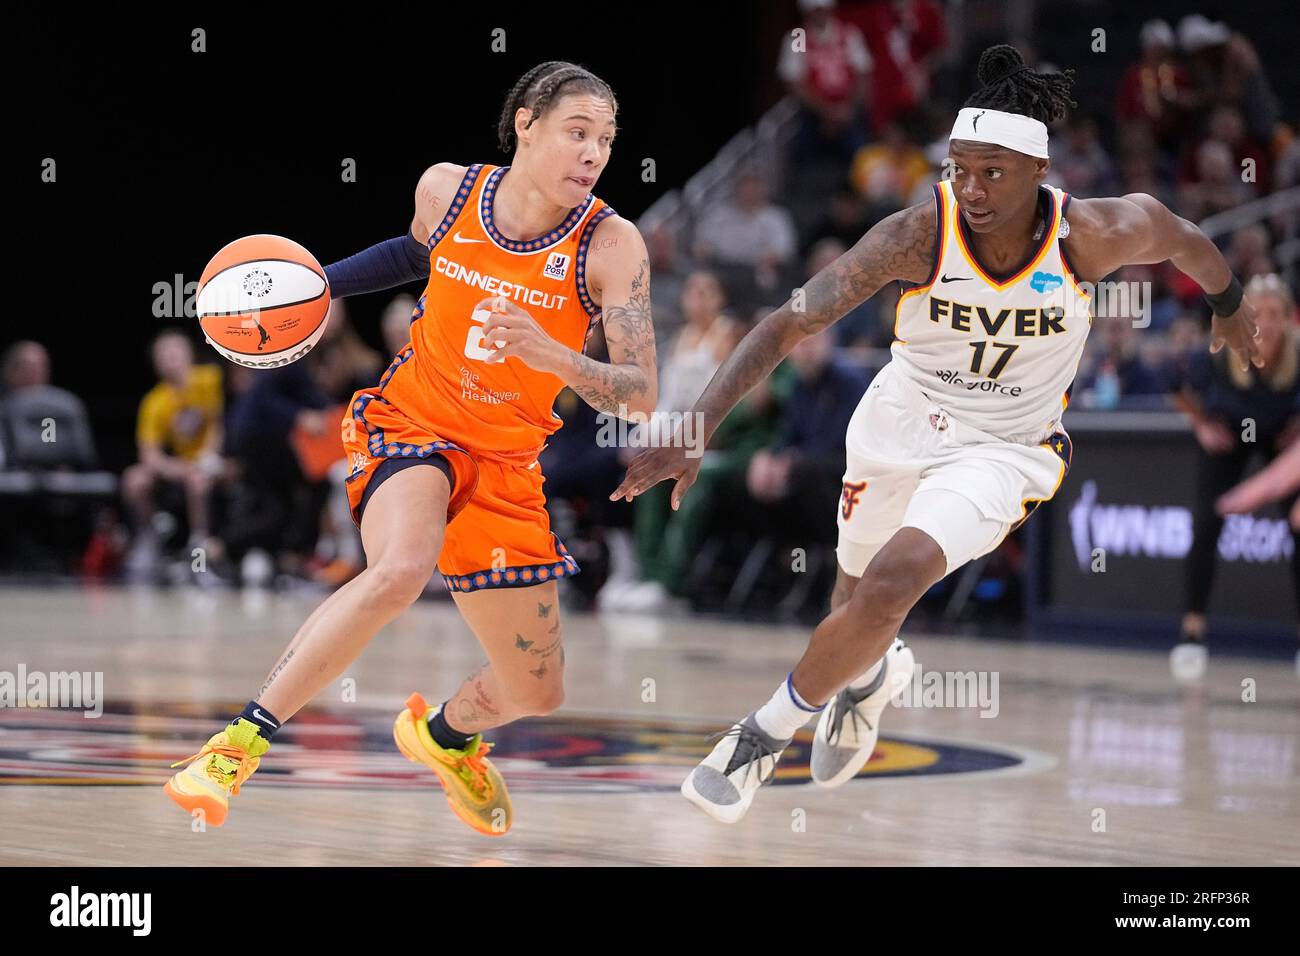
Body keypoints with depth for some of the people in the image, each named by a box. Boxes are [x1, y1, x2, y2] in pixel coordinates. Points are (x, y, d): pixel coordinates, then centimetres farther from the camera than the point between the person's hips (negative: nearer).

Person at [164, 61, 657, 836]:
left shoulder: (611, 245, -16)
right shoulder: (445, 190, -9)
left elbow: (641, 396, -20)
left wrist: (555, 357, -37)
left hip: (504, 463, 2)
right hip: (411, 423, -2)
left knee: (537, 694, 10)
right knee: (401, 569, -37)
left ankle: (447, 733, 48)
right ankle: (245, 740, -28)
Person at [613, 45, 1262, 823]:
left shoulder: (1092, 235, -23)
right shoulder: (920, 233, -26)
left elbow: (1181, 237, 0)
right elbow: (791, 323, -31)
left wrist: (1229, 304, 22)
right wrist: (694, 434, -41)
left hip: (1004, 449, -2)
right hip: (902, 421, 2)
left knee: (891, 584, -25)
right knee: (856, 599, 22)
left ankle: (772, 730, -3)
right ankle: (870, 672, 61)